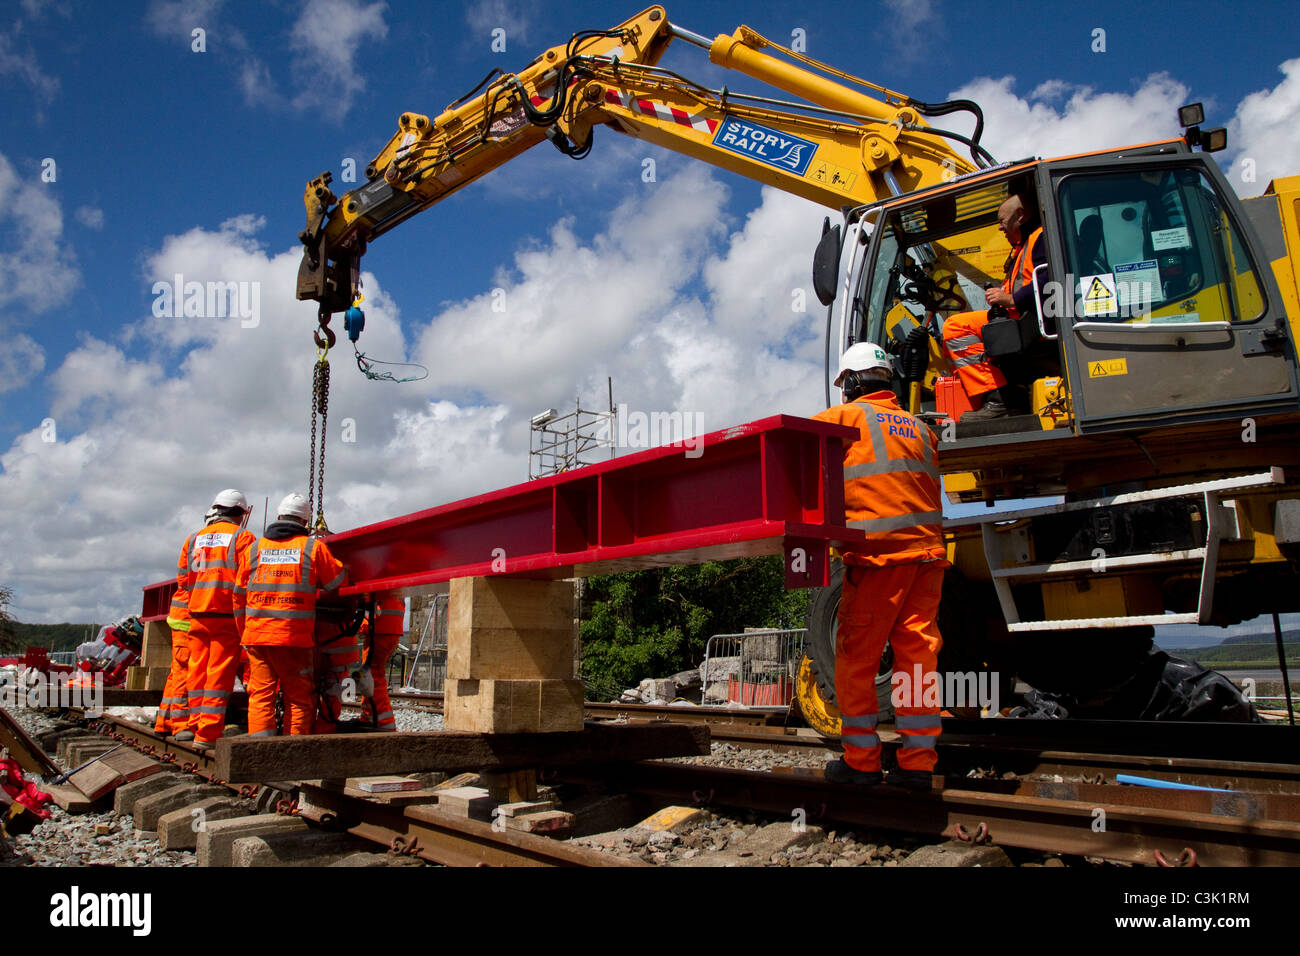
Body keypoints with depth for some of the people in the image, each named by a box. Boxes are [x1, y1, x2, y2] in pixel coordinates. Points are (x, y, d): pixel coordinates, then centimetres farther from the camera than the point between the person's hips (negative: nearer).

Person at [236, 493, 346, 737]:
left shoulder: (255, 547, 11)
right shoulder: (314, 546, 0)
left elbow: (239, 596, 15)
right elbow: (338, 582, 7)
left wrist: (244, 633, 24)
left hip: (257, 634, 3)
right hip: (295, 637, -3)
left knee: (260, 694, 7)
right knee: (299, 698, 7)